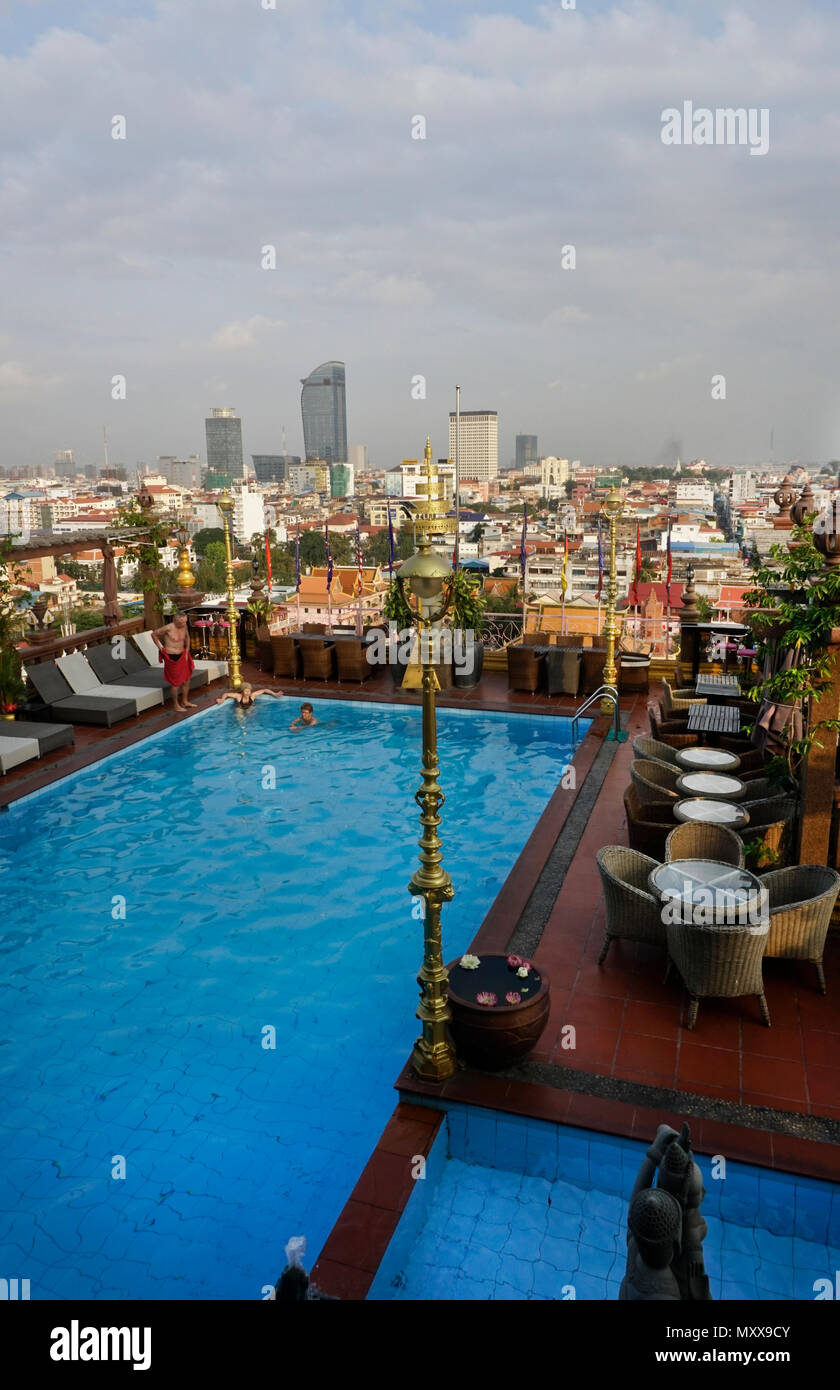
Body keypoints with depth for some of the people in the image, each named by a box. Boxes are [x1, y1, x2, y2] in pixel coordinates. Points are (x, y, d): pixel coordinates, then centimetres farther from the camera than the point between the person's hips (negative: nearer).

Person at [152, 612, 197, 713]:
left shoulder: (184, 626, 0)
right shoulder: (168, 628, -19)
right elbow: (154, 634, -8)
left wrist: (187, 651, 14)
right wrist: (160, 648, -7)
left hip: (182, 656, 7)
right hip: (172, 658, -7)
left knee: (186, 680, 14)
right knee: (176, 683, 0)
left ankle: (185, 702, 30)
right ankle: (176, 705, 14)